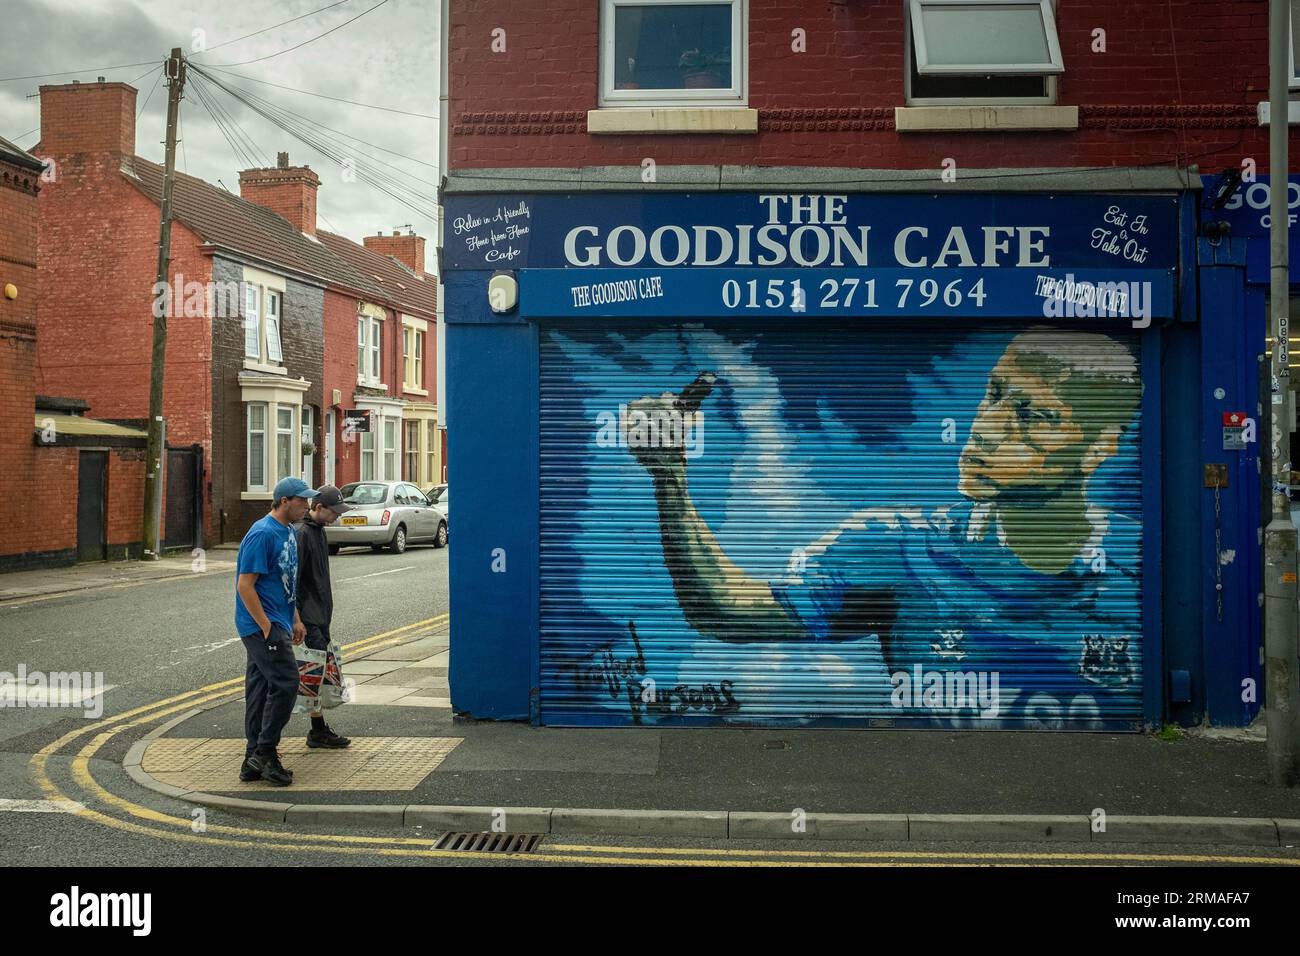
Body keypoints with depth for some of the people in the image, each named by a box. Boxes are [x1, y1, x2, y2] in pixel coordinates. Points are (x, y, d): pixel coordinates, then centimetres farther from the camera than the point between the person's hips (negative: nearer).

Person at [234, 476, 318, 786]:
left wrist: (295, 620, 20)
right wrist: (267, 627, -19)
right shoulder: (262, 535, -16)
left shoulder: (288, 532, 14)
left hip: (276, 625, 10)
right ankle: (264, 752, -2)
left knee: (260, 690, 11)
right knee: (286, 683, -11)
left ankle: (254, 762, 16)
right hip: (263, 626, -10)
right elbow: (245, 586, -18)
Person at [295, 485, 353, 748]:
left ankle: (319, 729, 17)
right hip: (309, 618, -10)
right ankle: (318, 732, 0)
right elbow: (292, 579, -20)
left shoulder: (318, 530, 15)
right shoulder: (301, 534, -16)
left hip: (321, 617, 10)